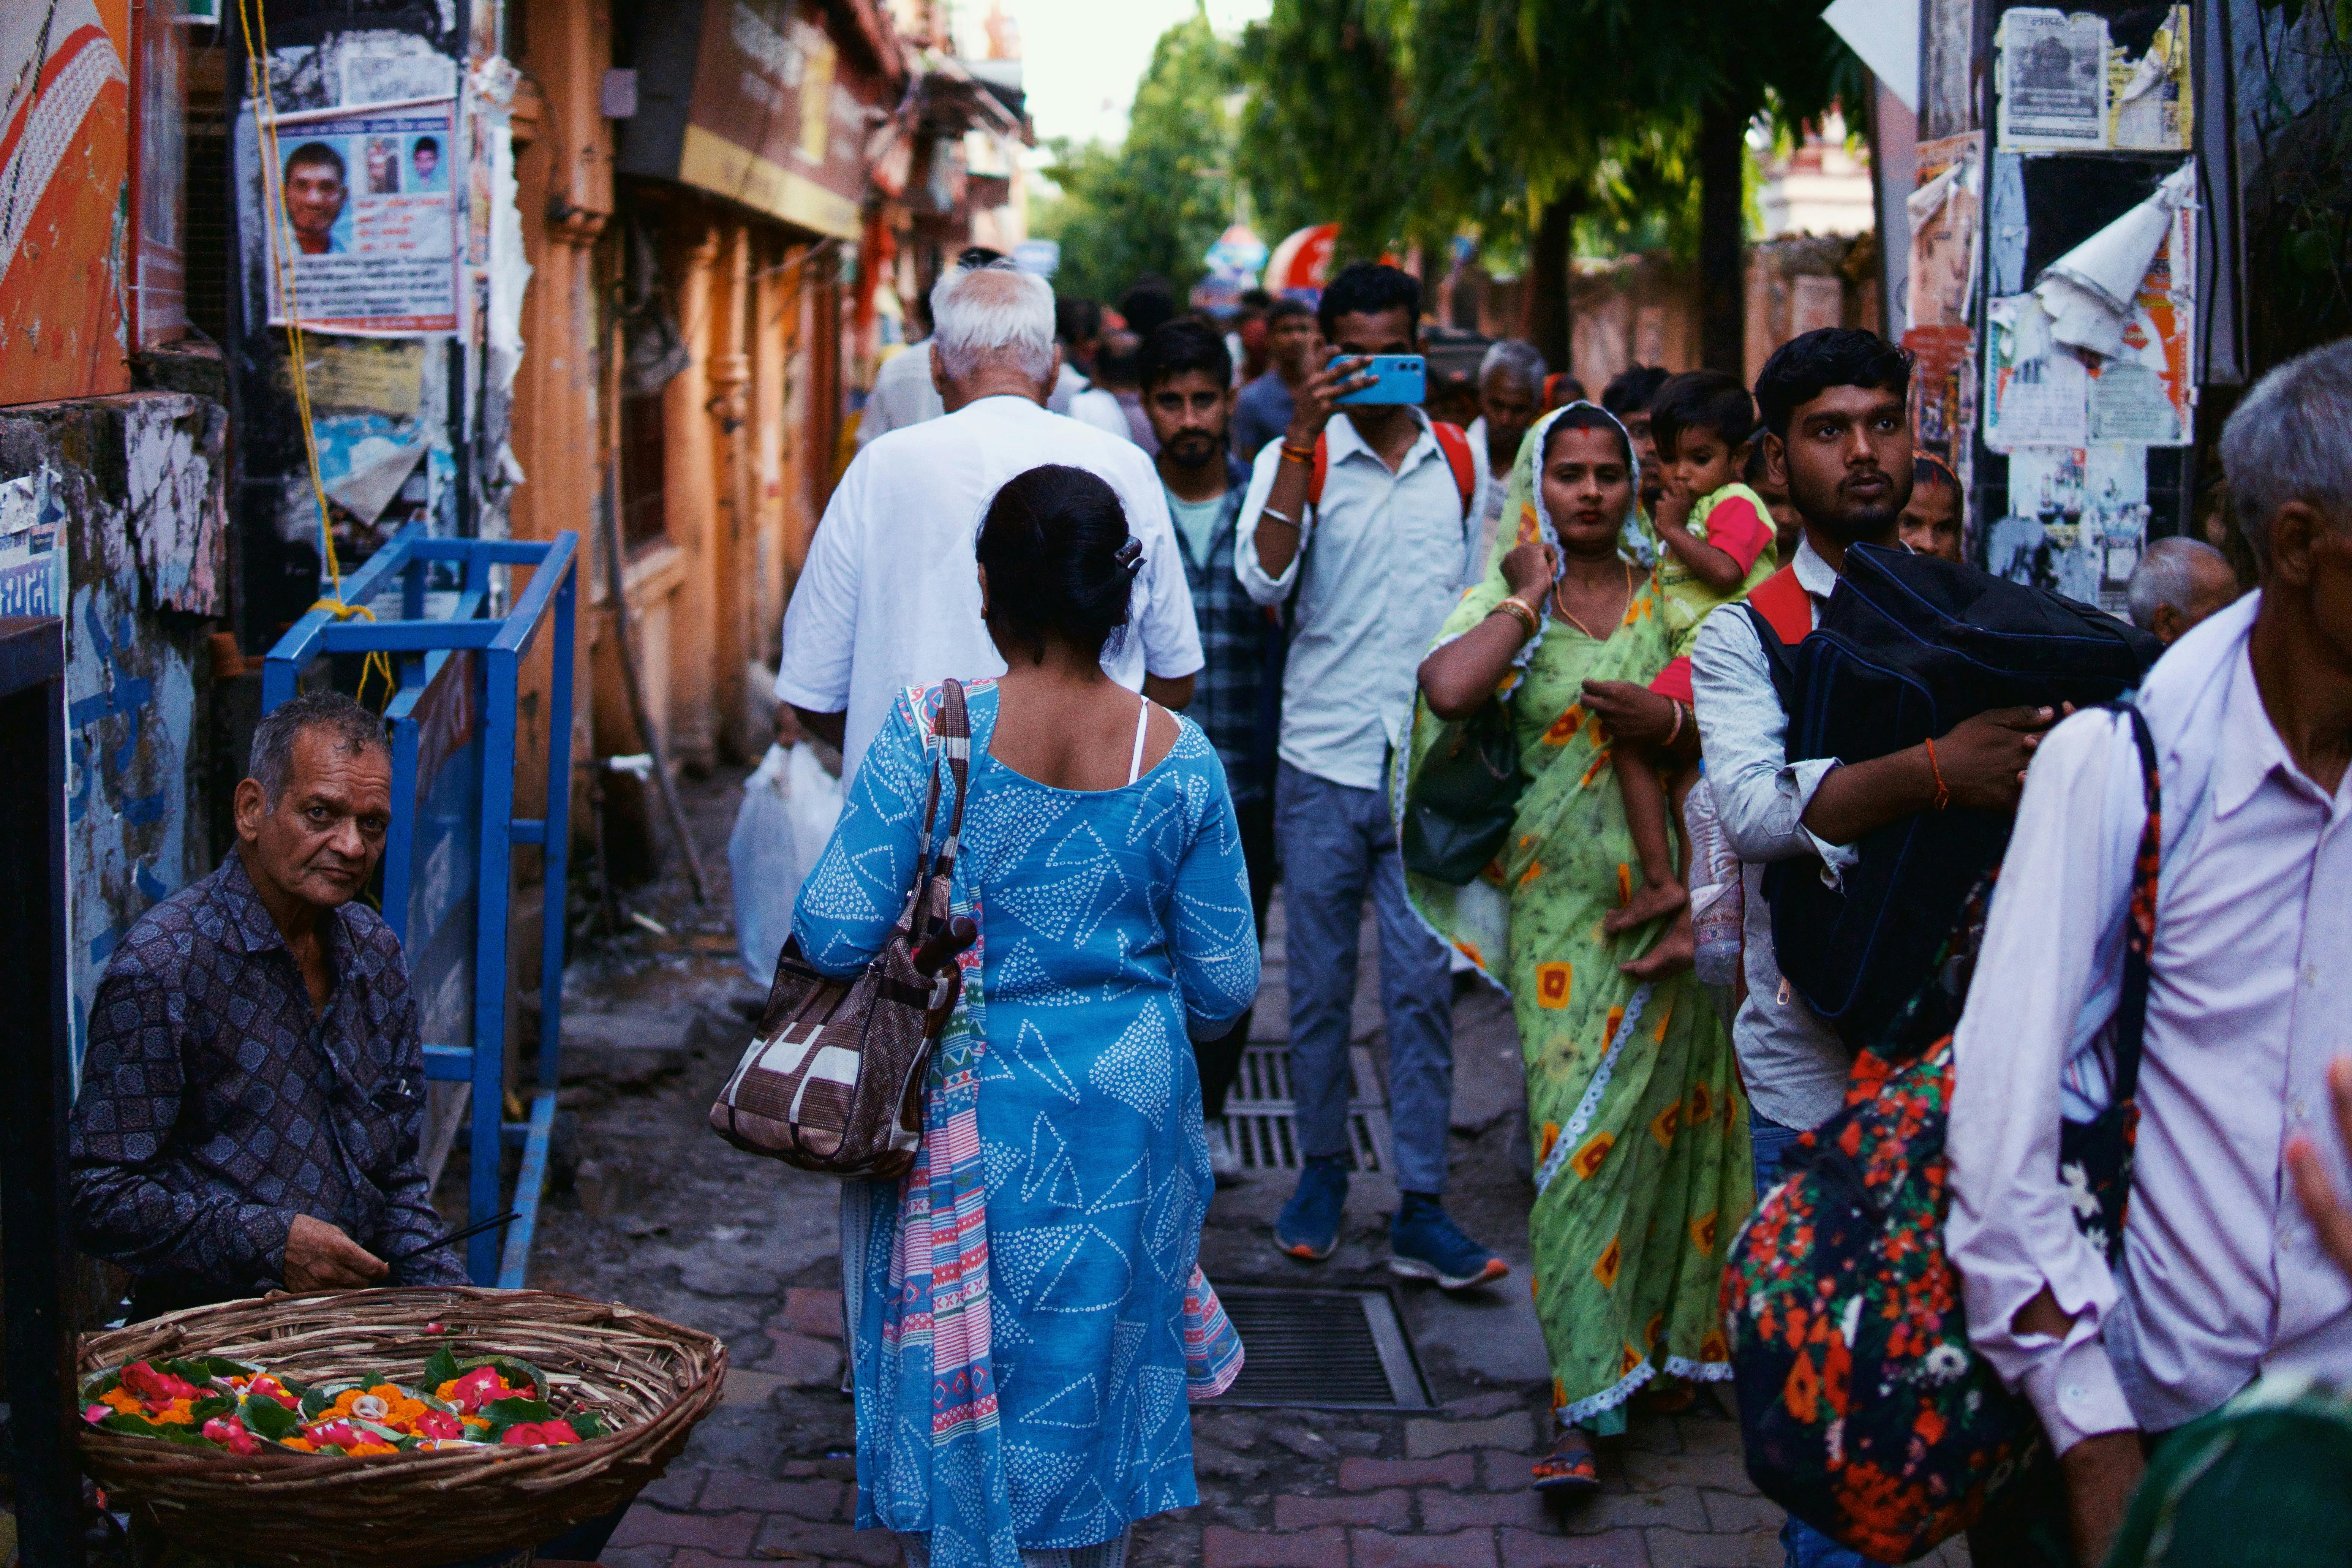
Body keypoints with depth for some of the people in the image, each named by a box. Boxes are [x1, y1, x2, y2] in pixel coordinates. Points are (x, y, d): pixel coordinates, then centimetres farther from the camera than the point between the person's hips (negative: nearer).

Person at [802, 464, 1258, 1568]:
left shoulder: (931, 731, -15)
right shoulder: (1180, 760, -8)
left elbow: (835, 935, -16)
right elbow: (1224, 987, -2)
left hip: (970, 1113, -2)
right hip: (1126, 1109, 2)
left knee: (954, 1388, 15)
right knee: (1095, 1369, 20)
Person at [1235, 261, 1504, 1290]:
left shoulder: (1461, 464, 9)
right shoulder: (1296, 458, 0)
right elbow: (1263, 581, -17)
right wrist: (1302, 435, -21)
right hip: (1322, 765, -1)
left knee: (1422, 984, -1)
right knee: (1320, 984, 8)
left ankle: (1421, 1210, 3)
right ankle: (1322, 1169, 25)